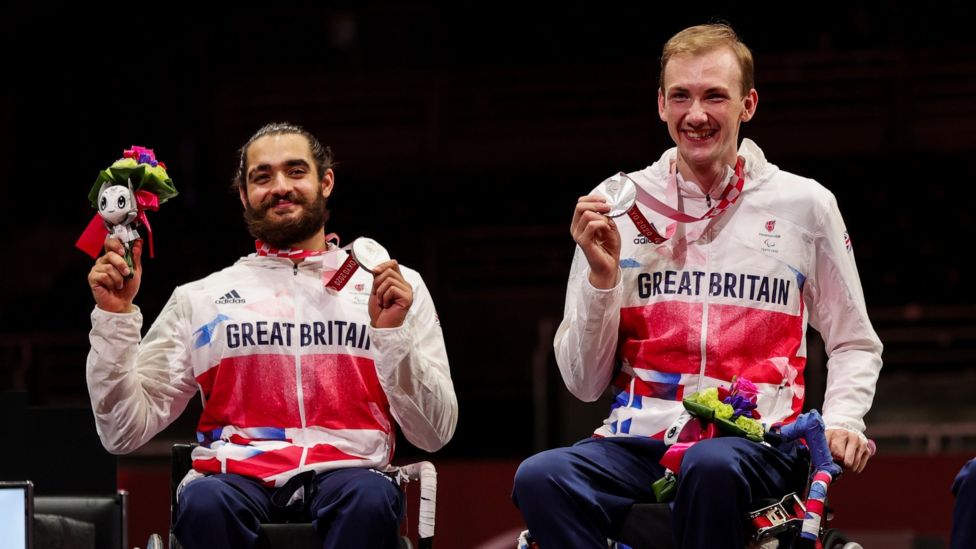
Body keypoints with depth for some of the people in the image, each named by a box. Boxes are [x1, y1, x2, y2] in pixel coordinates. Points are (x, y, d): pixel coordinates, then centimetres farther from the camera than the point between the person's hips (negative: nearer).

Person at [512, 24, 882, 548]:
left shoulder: (804, 205, 8)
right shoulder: (619, 205, 9)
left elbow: (853, 345, 19)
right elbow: (585, 383, 9)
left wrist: (841, 420, -1)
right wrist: (601, 276, -5)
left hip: (757, 443, -1)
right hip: (640, 441, 2)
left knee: (712, 466, -38)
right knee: (540, 477, -31)